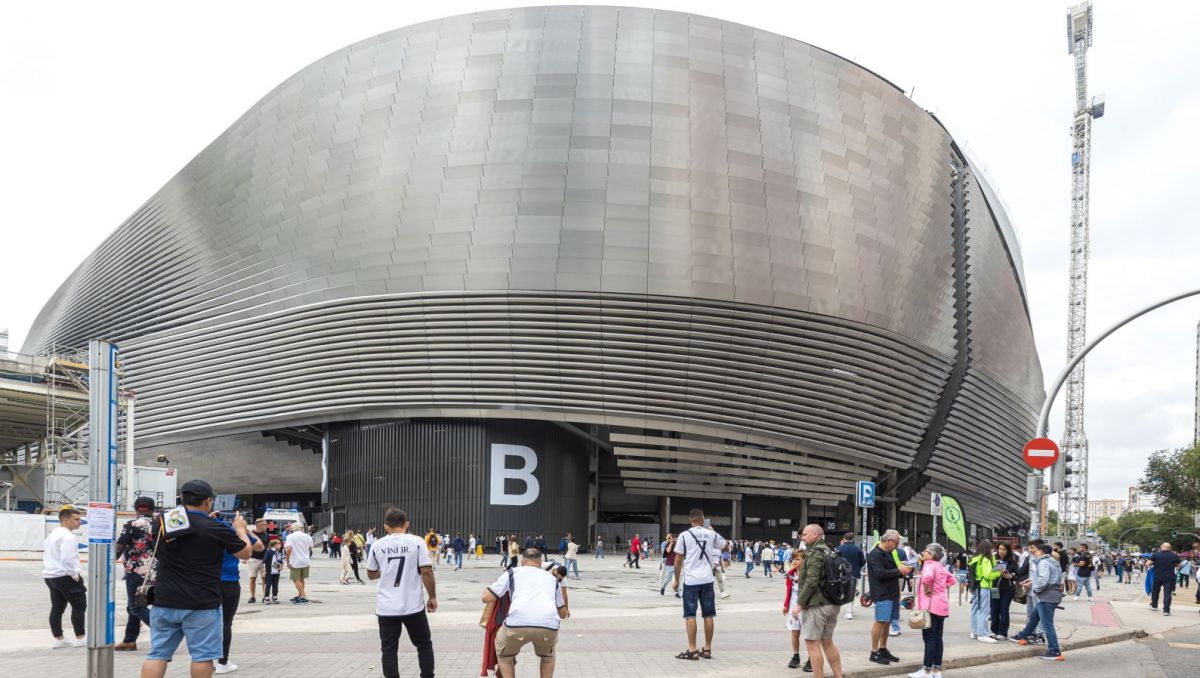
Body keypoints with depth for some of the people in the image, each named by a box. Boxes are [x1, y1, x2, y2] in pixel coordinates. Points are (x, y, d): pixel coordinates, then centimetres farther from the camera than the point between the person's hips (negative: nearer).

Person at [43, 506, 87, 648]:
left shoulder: (52, 534, 17)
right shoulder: (67, 536, -17)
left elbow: (46, 555, 22)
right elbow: (68, 558, -25)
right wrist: (75, 575, -16)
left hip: (50, 575, 10)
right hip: (64, 576, -10)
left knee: (57, 607, 11)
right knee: (79, 605, -3)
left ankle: (58, 639, 12)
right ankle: (80, 638, -2)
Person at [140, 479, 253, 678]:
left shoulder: (161, 522, 1)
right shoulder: (216, 529, -12)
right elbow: (246, 552, 0)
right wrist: (240, 529, 20)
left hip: (164, 602, 4)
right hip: (201, 606, -4)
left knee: (158, 654, 8)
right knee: (202, 655, 4)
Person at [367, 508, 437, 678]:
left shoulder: (377, 545, 3)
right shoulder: (417, 542, -4)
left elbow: (371, 574, 16)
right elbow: (426, 571, -10)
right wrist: (432, 597, 1)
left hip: (386, 608, 1)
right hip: (413, 606, -1)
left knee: (389, 649, 7)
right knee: (424, 644, 15)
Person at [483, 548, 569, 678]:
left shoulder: (512, 573, 25)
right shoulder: (552, 578, 34)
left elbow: (487, 598, 21)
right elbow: (563, 614, 44)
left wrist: (485, 590, 45)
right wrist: (566, 611, 70)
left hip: (518, 623, -2)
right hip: (549, 624, 2)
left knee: (504, 655, 29)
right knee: (548, 655, 36)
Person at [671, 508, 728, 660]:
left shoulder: (684, 535, -4)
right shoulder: (711, 534, 4)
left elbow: (678, 560, -2)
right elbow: (726, 545, 23)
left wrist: (676, 580, 8)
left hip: (691, 580, -3)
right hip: (707, 579, 3)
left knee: (690, 615, 0)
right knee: (709, 615, 10)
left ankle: (692, 650, -2)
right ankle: (707, 649, 14)